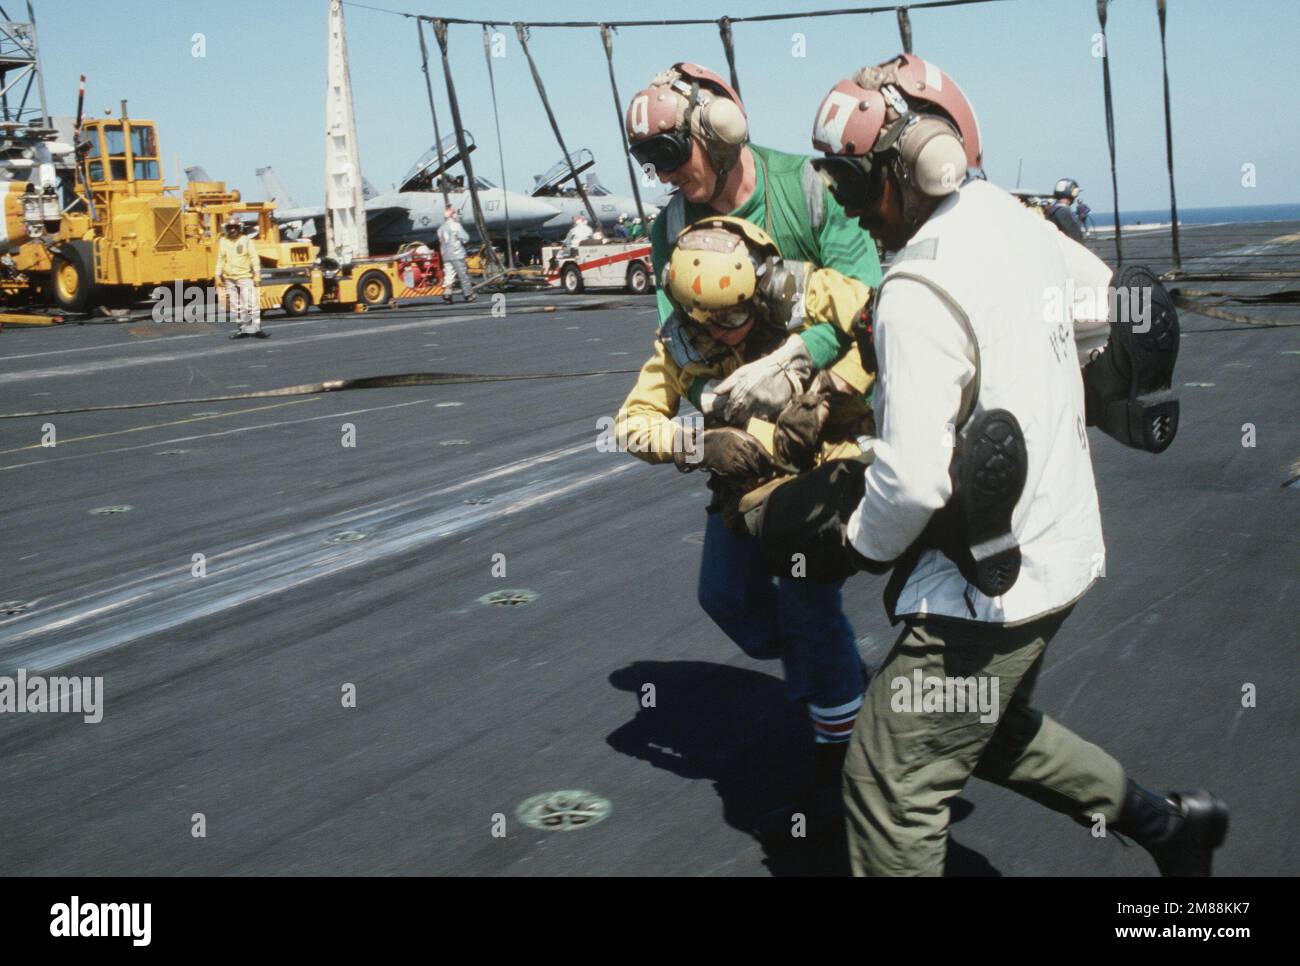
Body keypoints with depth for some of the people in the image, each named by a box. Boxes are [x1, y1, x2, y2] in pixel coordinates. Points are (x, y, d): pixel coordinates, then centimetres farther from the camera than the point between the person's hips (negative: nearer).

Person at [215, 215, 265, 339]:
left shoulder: (246, 240, 0)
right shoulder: (223, 242, 9)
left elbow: (254, 258, -2)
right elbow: (220, 260, 13)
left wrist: (257, 274, -9)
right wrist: (218, 276, 10)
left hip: (245, 277, -4)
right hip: (230, 279, 4)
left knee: (251, 303, -11)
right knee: (235, 306, 7)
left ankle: (256, 329, -8)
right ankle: (240, 329, 14)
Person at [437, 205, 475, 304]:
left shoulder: (441, 228, 10)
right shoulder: (455, 225, -10)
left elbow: (441, 241, 14)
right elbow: (465, 238, -9)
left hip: (445, 255, 6)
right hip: (457, 255, -6)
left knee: (448, 275, 6)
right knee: (463, 275, 2)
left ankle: (446, 294, -7)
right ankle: (468, 294, 6)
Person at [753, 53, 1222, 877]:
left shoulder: (919, 291, -24)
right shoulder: (1026, 230, 3)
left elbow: (913, 479, -27)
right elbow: (1115, 308, 20)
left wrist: (858, 545, -9)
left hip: (988, 586, -9)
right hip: (1062, 551, 9)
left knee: (891, 782, 2)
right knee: (994, 730, 30)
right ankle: (1167, 823, 42)